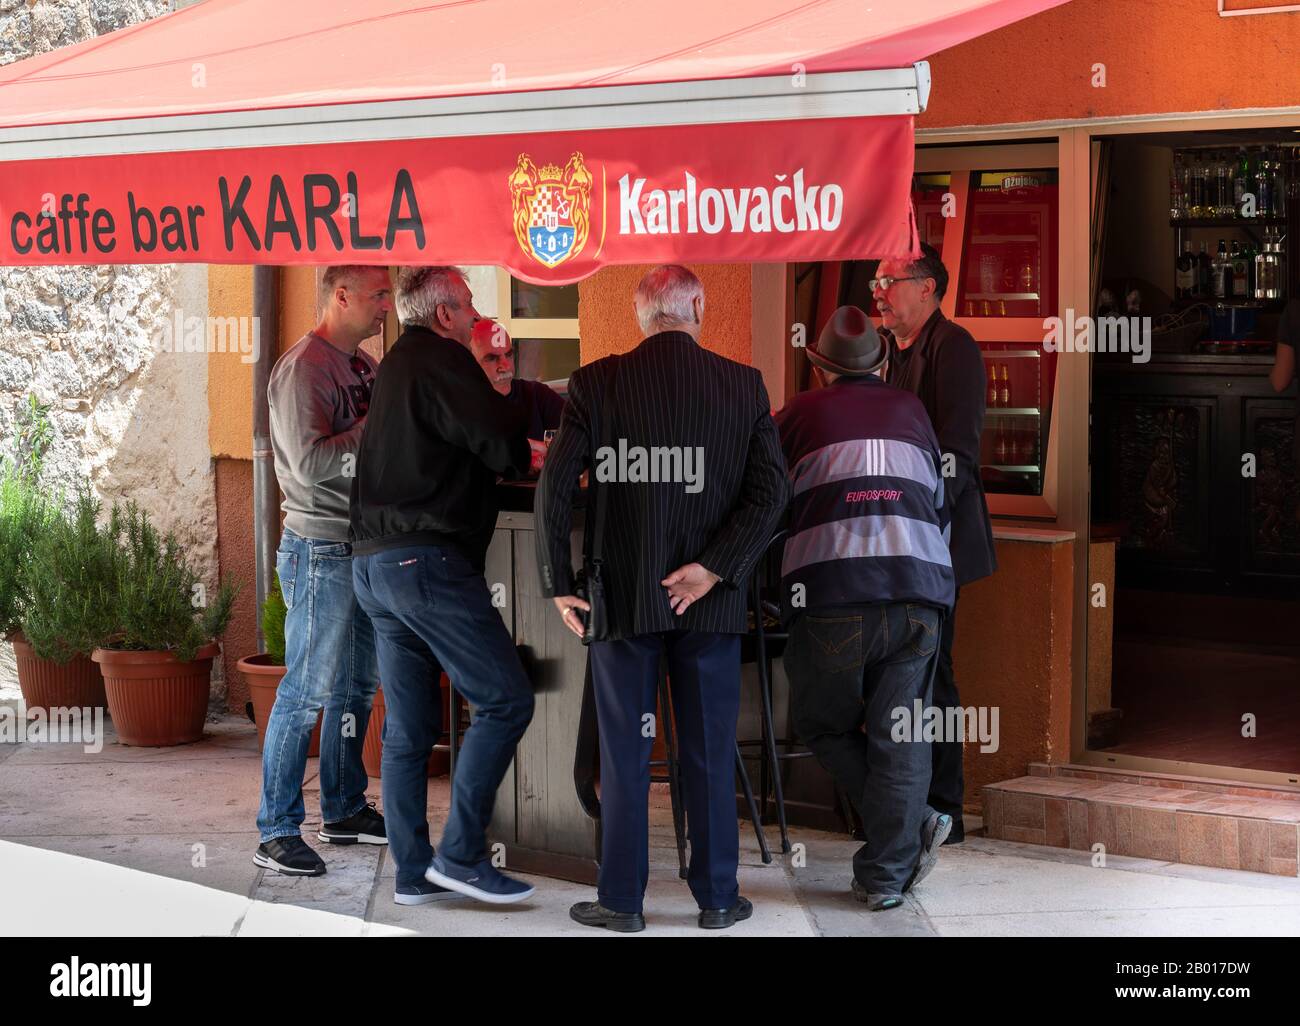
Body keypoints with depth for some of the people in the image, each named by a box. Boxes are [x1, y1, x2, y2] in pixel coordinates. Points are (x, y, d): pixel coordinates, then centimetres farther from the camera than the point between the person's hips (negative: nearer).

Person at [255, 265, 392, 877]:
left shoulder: (362, 365, 14)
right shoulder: (304, 368, -15)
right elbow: (310, 462, -24)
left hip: (362, 546, 9)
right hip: (320, 549, -9)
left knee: (356, 686, 15)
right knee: (307, 692, -6)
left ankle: (345, 811, 26)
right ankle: (276, 832, 0)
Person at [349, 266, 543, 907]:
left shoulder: (397, 365, 22)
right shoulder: (441, 361, -8)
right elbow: (504, 446, -15)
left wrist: (517, 453, 15)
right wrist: (531, 456, 7)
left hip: (376, 565, 10)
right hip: (427, 561, -10)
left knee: (409, 726, 10)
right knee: (505, 701, -7)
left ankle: (414, 872, 13)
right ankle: (460, 853, -7)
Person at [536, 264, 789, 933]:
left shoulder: (595, 384, -4)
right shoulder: (745, 386, 0)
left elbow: (554, 487, -8)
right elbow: (771, 490, -7)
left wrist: (559, 584, -1)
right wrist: (713, 568, -8)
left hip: (621, 595, -1)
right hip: (712, 601, 1)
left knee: (623, 753, 8)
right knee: (710, 752, 9)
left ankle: (621, 900, 13)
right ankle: (717, 897, 17)